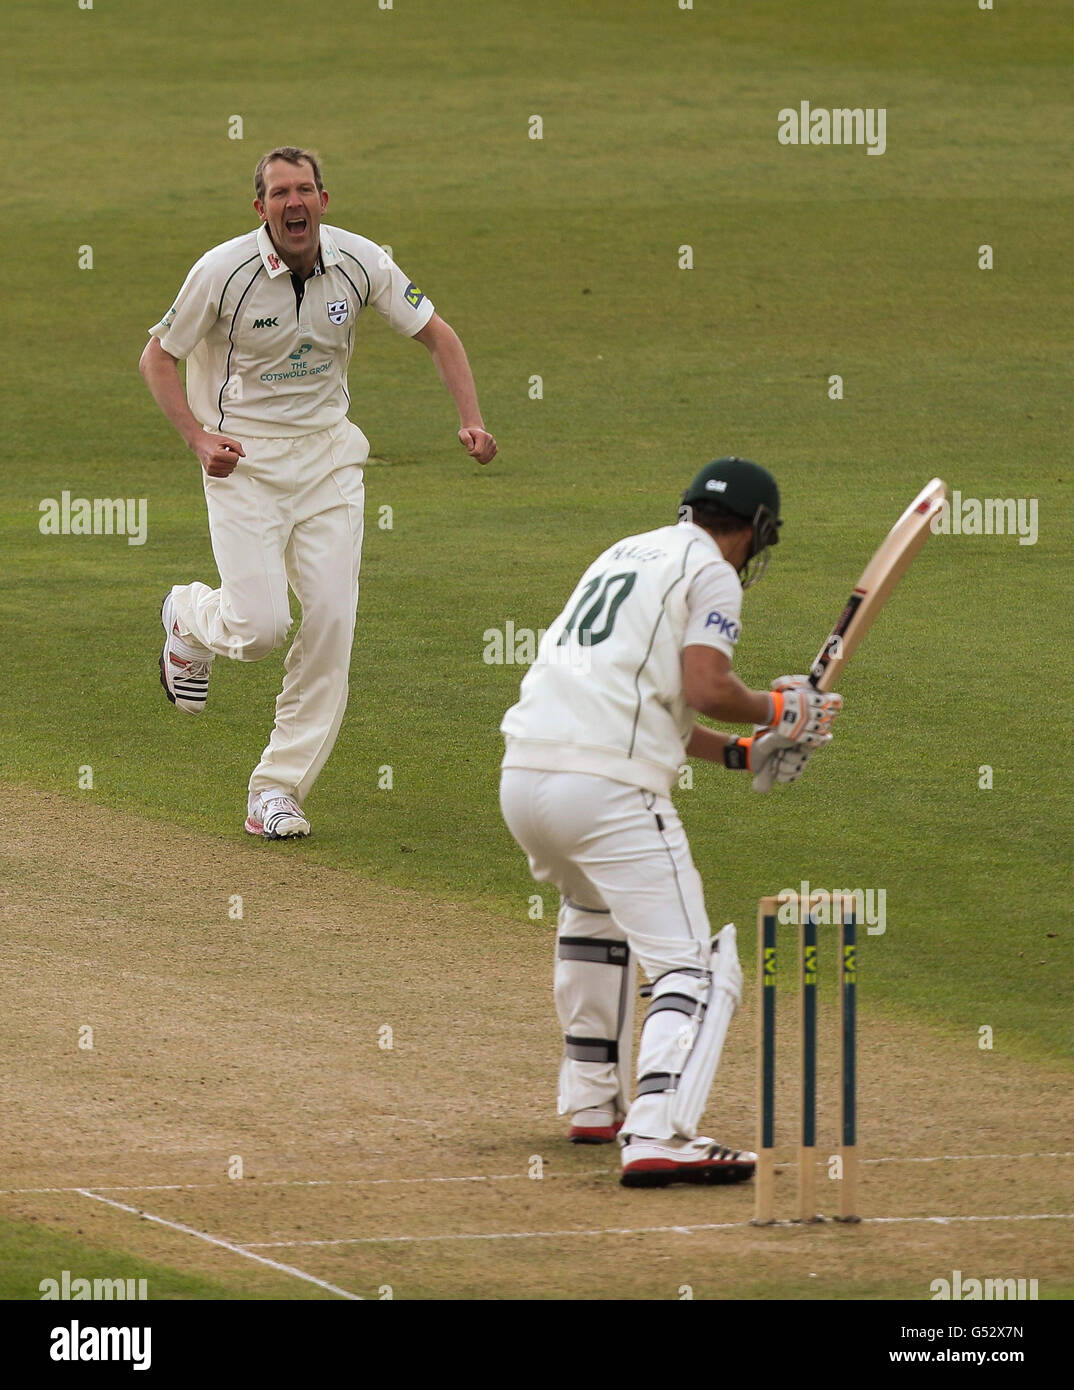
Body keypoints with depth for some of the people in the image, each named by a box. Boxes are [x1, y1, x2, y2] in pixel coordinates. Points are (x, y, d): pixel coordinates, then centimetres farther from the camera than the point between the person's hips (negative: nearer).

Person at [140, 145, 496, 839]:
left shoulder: (361, 261, -7)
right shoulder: (224, 270, -15)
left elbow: (437, 333, 4)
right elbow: (158, 357, -4)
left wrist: (472, 421, -10)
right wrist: (199, 440, -17)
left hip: (329, 454, 3)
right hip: (244, 457, -3)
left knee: (332, 620, -7)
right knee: (262, 624, -15)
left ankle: (278, 790, 3)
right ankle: (190, 616, 24)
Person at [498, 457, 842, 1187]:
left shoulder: (628, 553, 28)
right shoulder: (711, 573, 3)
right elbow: (706, 688, -11)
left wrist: (742, 752, 26)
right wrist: (777, 708, 7)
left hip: (523, 774, 8)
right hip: (607, 789, -8)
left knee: (595, 909, 36)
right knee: (695, 968, -8)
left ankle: (592, 1100, 38)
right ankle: (658, 1136, -29)